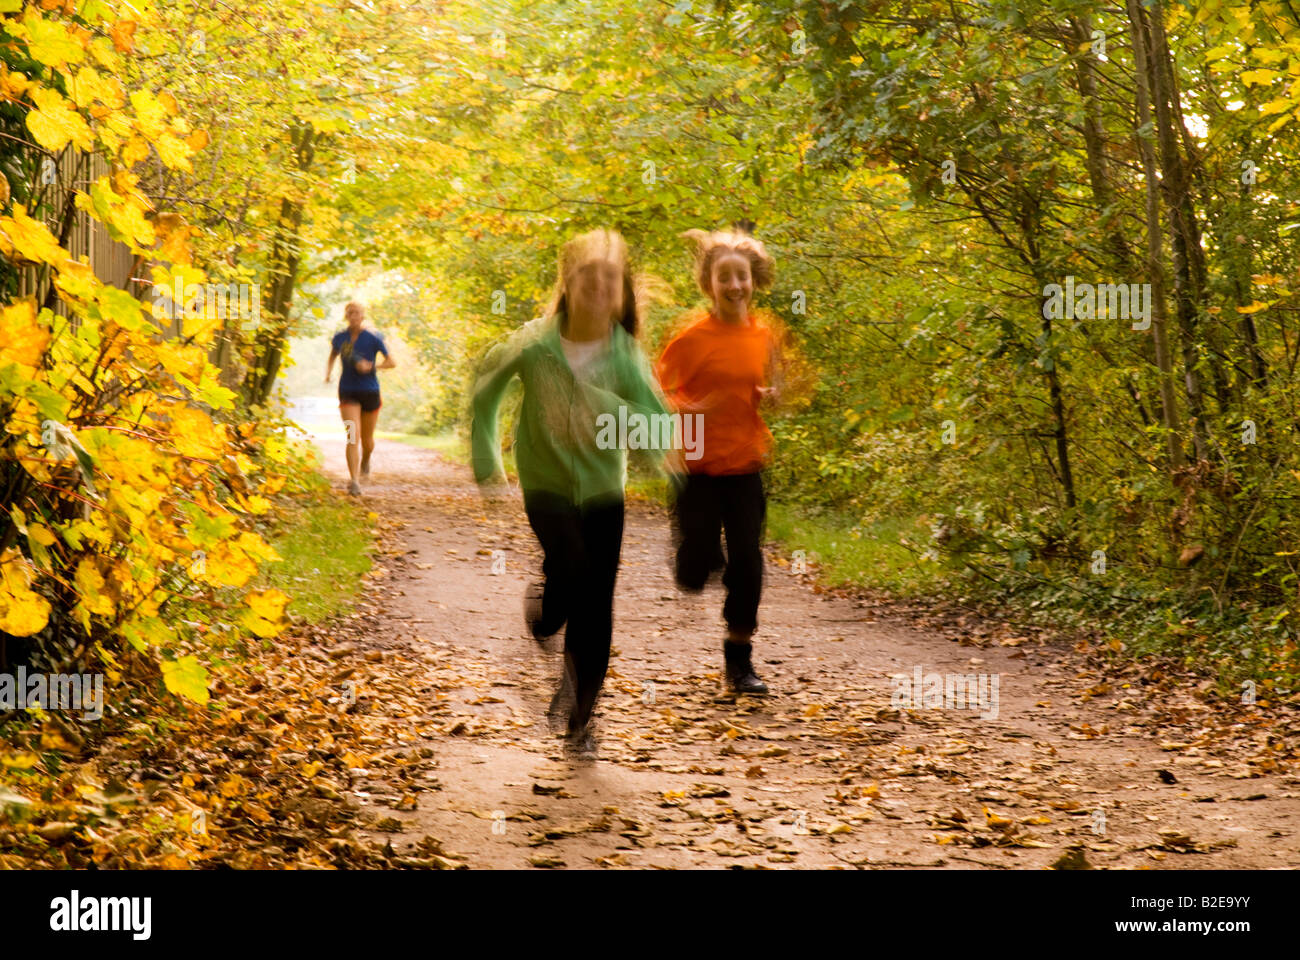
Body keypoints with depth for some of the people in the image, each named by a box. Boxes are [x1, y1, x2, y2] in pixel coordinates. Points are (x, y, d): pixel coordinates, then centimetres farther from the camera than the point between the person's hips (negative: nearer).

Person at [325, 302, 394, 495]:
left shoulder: (373, 339, -6)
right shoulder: (339, 338, 2)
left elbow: (391, 362, -5)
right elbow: (332, 356, 23)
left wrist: (371, 366, -20)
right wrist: (328, 373, 8)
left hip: (370, 392, 0)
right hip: (348, 393, 0)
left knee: (367, 440, 13)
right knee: (352, 436, -17)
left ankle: (365, 461, 49)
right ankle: (354, 481, -22)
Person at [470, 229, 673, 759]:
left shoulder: (625, 353, -14)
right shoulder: (534, 344, -16)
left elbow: (660, 423, -22)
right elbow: (485, 393, 2)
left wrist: (609, 407, -38)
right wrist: (487, 466, 2)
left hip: (602, 488, 2)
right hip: (547, 483, -2)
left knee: (595, 607, 2)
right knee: (571, 569, -28)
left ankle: (580, 720, 20)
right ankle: (542, 603, 10)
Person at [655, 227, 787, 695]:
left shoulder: (765, 332, 2)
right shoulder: (693, 335, -11)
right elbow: (658, 387, -7)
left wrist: (770, 395, -4)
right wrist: (689, 409, -25)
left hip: (745, 465, 3)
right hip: (698, 467, -3)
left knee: (747, 563, 0)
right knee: (694, 575, -4)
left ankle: (739, 659, 16)